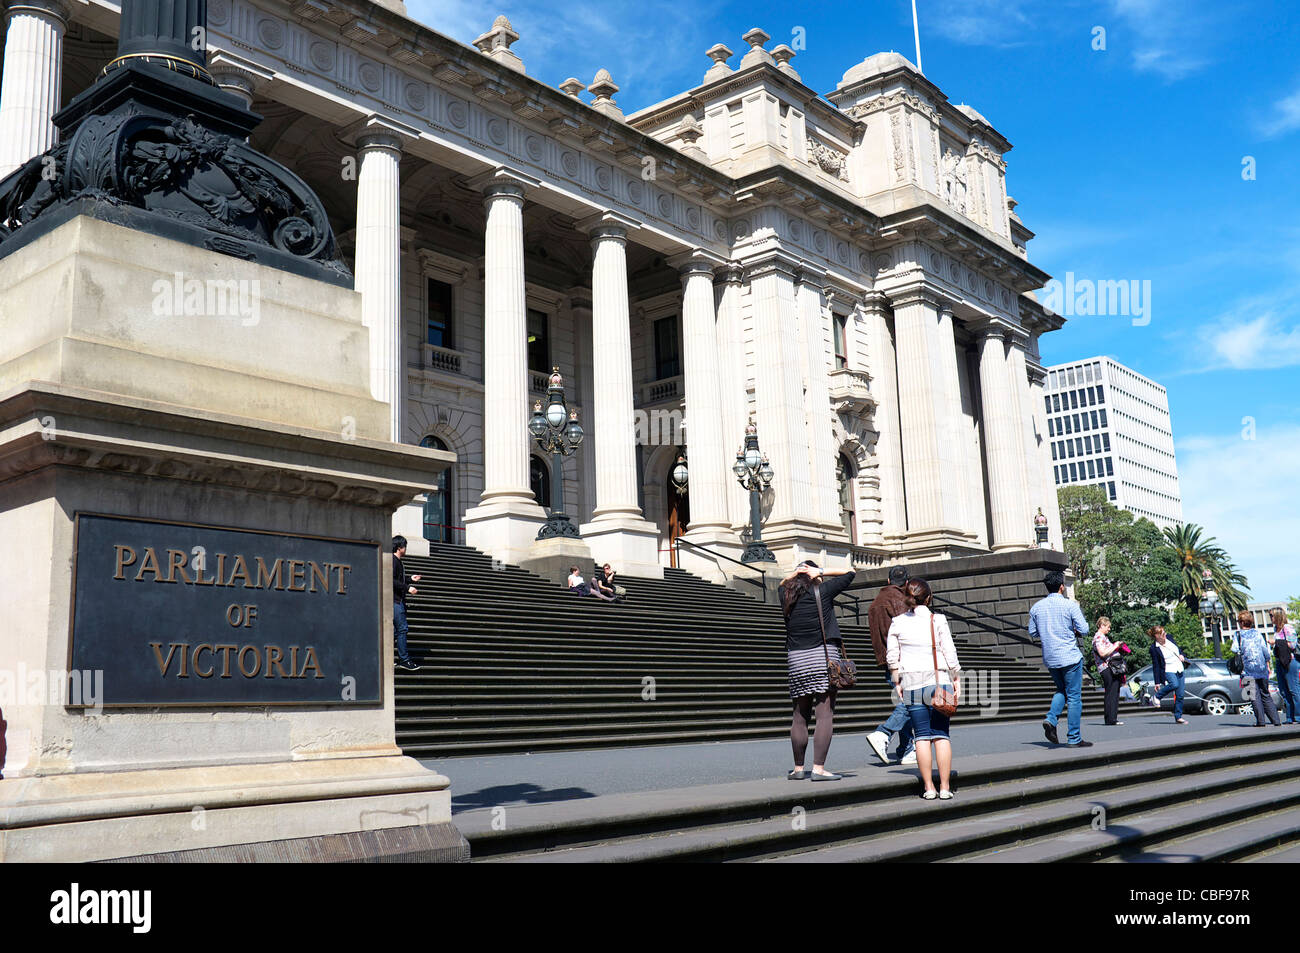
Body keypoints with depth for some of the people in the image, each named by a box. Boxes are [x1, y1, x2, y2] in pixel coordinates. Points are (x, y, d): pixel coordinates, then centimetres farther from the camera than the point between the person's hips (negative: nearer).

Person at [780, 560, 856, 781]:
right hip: (824, 655, -4)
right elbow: (849, 572, 9)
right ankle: (819, 768, -9)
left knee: (799, 716, 11)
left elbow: (783, 583, 33)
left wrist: (795, 573, 13)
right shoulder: (822, 591, -1)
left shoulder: (787, 594, 8)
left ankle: (798, 768, 17)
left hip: (796, 659, 4)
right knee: (825, 715, -4)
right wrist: (820, 572, 3)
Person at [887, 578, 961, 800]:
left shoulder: (898, 622, 3)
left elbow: (891, 656, 5)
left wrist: (897, 682, 13)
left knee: (922, 736, 4)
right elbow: (950, 653, -3)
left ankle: (929, 788, 3)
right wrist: (957, 680, 6)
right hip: (938, 681, -1)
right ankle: (945, 787, 2)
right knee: (941, 734, 3)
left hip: (912, 684, 1)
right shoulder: (937, 620, -3)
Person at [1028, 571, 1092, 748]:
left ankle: (1051, 719, -2)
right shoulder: (1070, 605, -9)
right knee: (1074, 697, 3)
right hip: (1070, 657, -5)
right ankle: (1074, 738, 4)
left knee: (1061, 691, 22)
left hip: (1049, 658, 5)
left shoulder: (1036, 607, 4)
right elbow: (1084, 630, -9)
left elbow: (1033, 633, 9)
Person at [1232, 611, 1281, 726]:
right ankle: (1276, 720, 9)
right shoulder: (1257, 632, 8)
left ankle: (1260, 721, -7)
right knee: (1265, 695, 12)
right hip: (1262, 669, 4)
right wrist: (1267, 664, 11)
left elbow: (1235, 650, -13)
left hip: (1248, 670, -4)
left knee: (1254, 696, -2)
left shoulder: (1237, 634, -2)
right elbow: (1265, 649, 4)